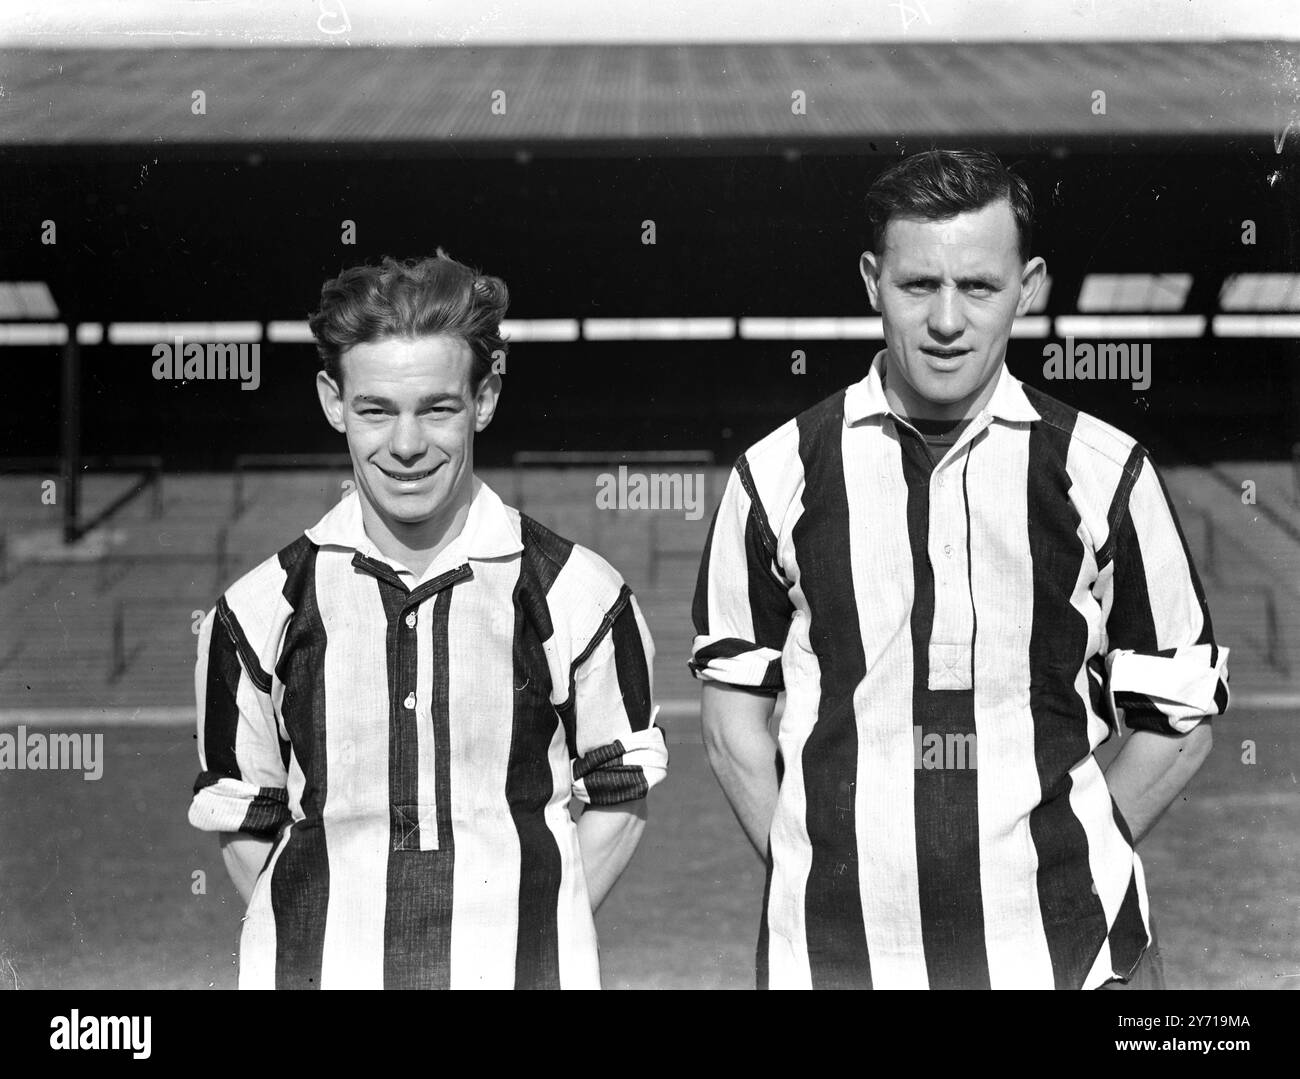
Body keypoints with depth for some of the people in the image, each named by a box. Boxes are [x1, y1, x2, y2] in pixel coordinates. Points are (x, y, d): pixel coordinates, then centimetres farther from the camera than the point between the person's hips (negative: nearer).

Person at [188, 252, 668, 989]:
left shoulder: (577, 595, -1)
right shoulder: (261, 610, 1)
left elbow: (618, 797, 6)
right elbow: (243, 820, 8)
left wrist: (541, 933, -1)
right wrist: (309, 942, -2)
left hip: (516, 966, 0)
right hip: (318, 969, 1)